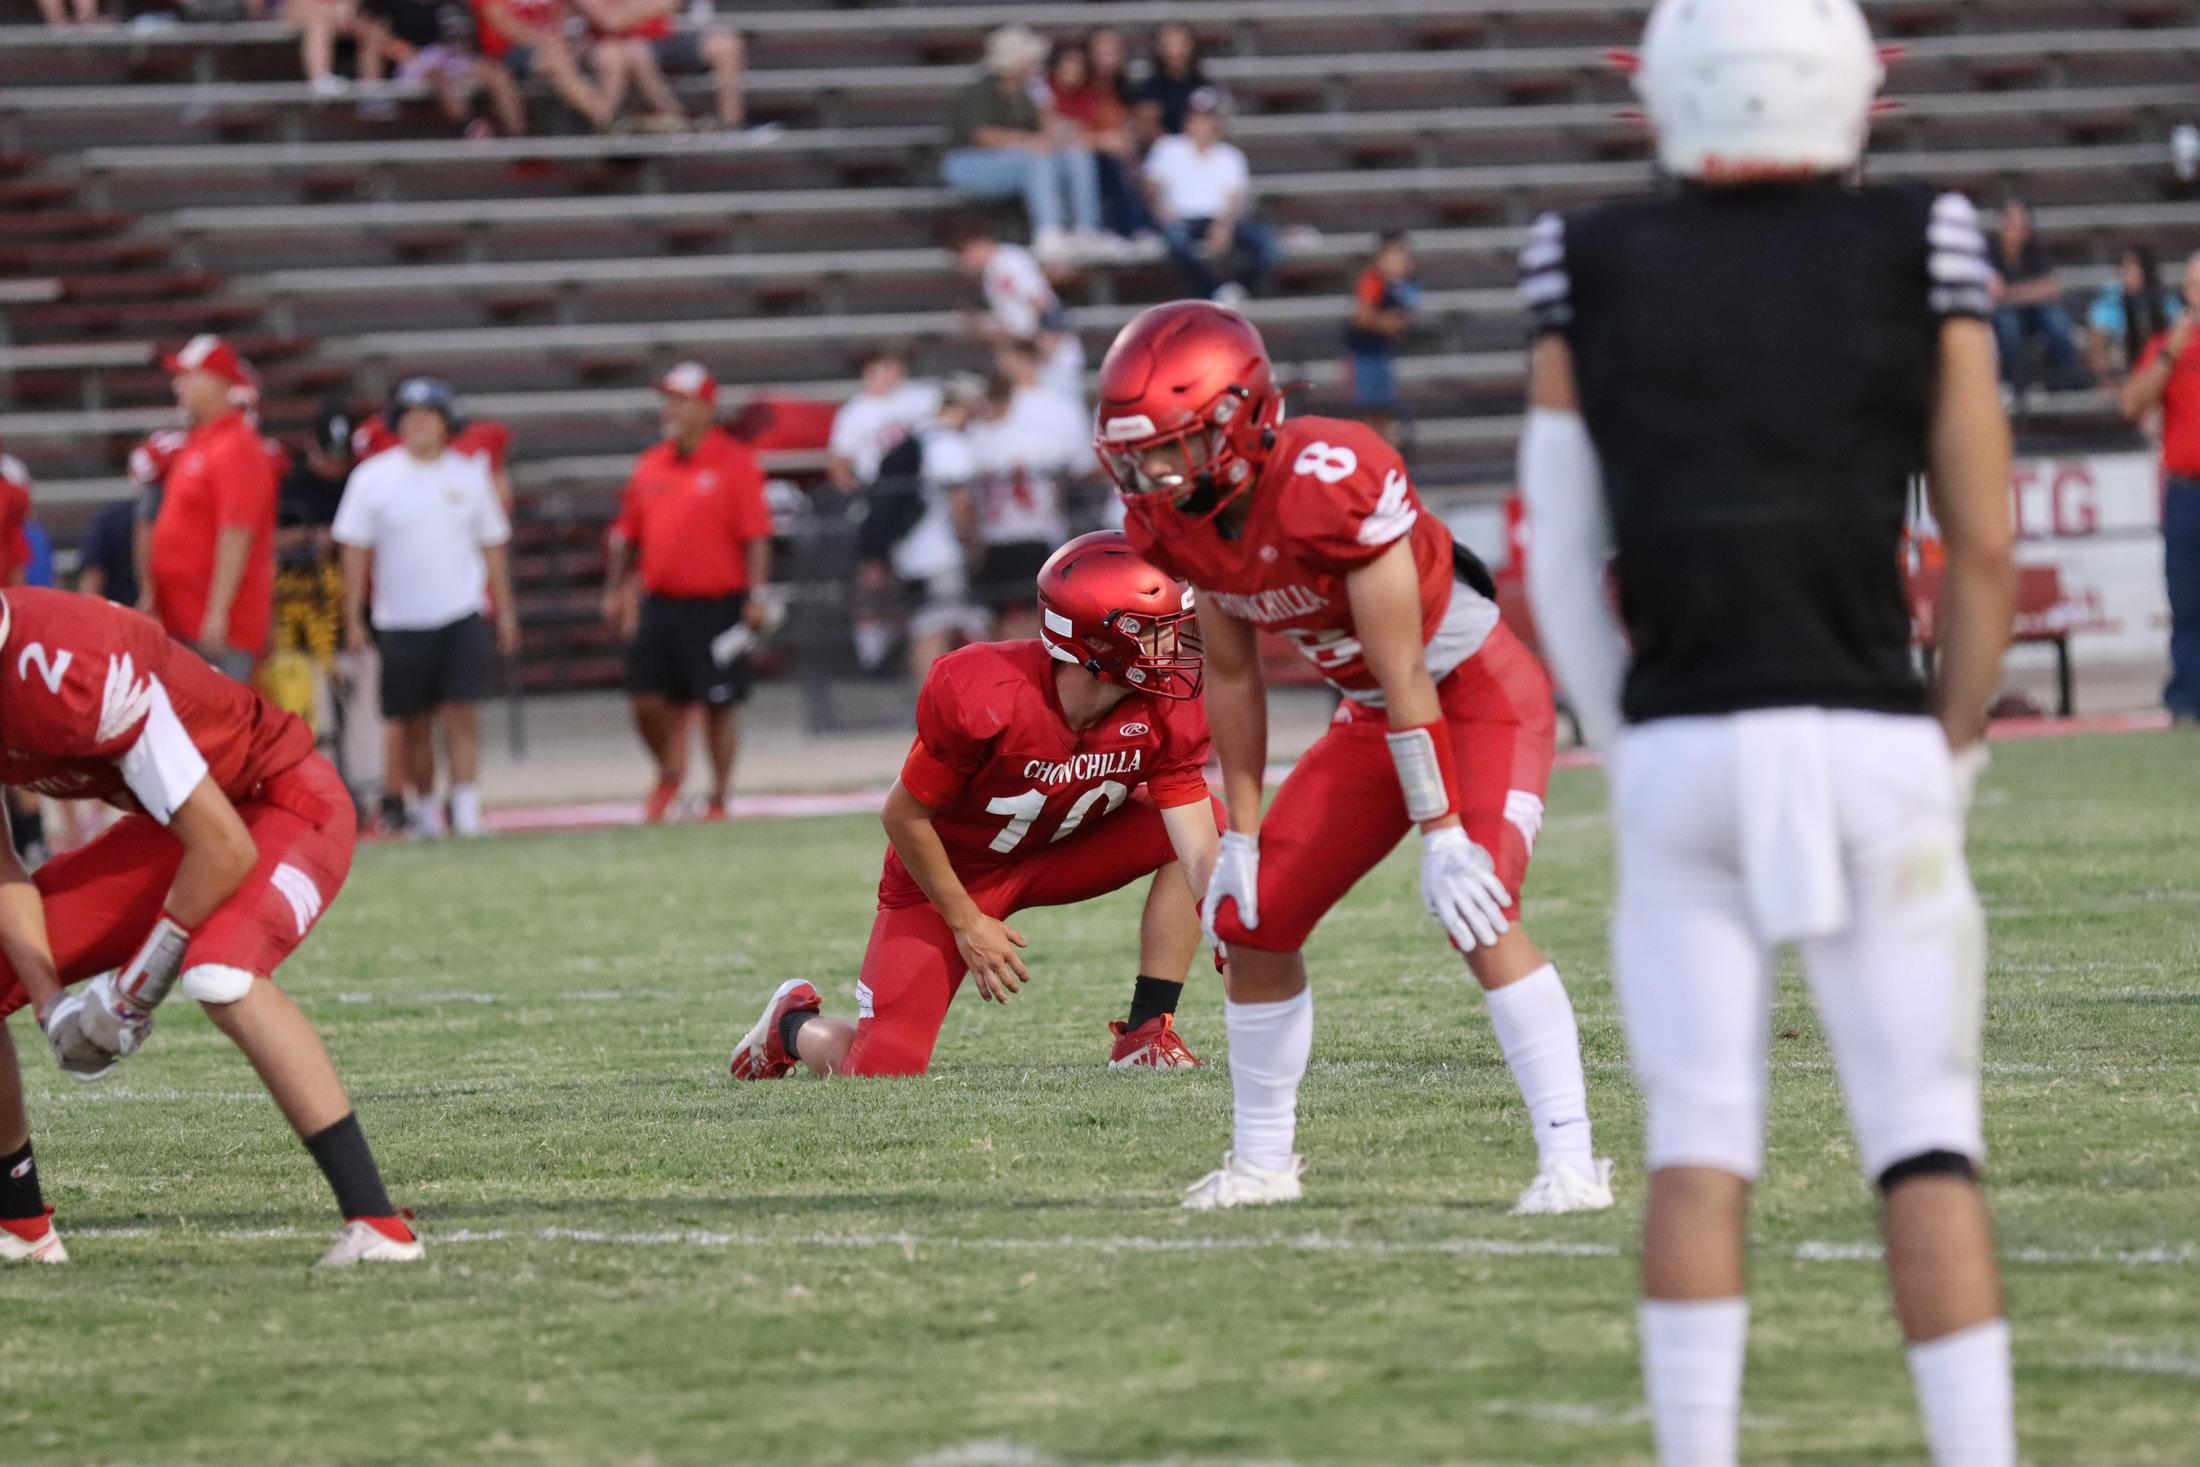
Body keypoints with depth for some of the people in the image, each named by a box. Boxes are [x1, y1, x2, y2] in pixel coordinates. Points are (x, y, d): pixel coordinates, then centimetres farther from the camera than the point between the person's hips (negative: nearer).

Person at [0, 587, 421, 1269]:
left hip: (283, 804, -9)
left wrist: (134, 992, -21)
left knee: (220, 978, -36)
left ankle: (376, 1223, -34)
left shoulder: (61, 670, -36)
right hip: (171, 827, 9)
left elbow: (225, 848, -30)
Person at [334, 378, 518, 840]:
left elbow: (491, 544, 13)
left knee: (461, 714, -10)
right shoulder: (372, 477, 0)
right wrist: (353, 619, -4)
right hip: (401, 622, 0)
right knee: (413, 724, 6)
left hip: (463, 615, 0)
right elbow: (355, 549, 1)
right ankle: (424, 809, 18)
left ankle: (466, 812, -15)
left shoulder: (468, 475, 5)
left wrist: (505, 611, 11)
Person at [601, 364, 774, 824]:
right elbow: (627, 534, 18)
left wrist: (756, 596, -17)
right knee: (647, 700, 2)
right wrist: (616, 588, 10)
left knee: (719, 703, 1)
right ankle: (669, 776, 26)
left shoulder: (736, 463, -5)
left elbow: (756, 536, -9)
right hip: (659, 604, 5)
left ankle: (720, 798, 11)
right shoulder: (650, 466, 12)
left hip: (716, 604, -5)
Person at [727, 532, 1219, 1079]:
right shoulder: (981, 699, -35)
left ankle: (1146, 1034, -10)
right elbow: (905, 816, -21)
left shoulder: (1166, 714, -22)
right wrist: (965, 923, -14)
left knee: (1197, 820, -20)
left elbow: (1202, 857, -25)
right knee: (884, 1071, -14)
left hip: (1057, 855, 5)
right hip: (953, 875, -4)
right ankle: (795, 1025, 25)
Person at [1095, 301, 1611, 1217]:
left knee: (1476, 916, -25)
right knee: (1253, 917, 4)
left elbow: (1406, 678, -29)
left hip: (1479, 691, -8)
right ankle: (1262, 1159, 22)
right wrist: (1241, 833, 6)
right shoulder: (1175, 522, -10)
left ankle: (1569, 1161, -22)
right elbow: (1231, 676, 3)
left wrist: (1441, 834, -25)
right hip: (1374, 716, 8)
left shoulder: (1332, 482, -33)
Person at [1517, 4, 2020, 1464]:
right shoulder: (1919, 259, 2)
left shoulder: (1594, 277, 6)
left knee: (1698, 1147, 6)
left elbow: (1562, 566, 7)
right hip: (1869, 744, -1)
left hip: (1682, 750, 1)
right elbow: (1988, 549, 3)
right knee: (1926, 1142, 2)